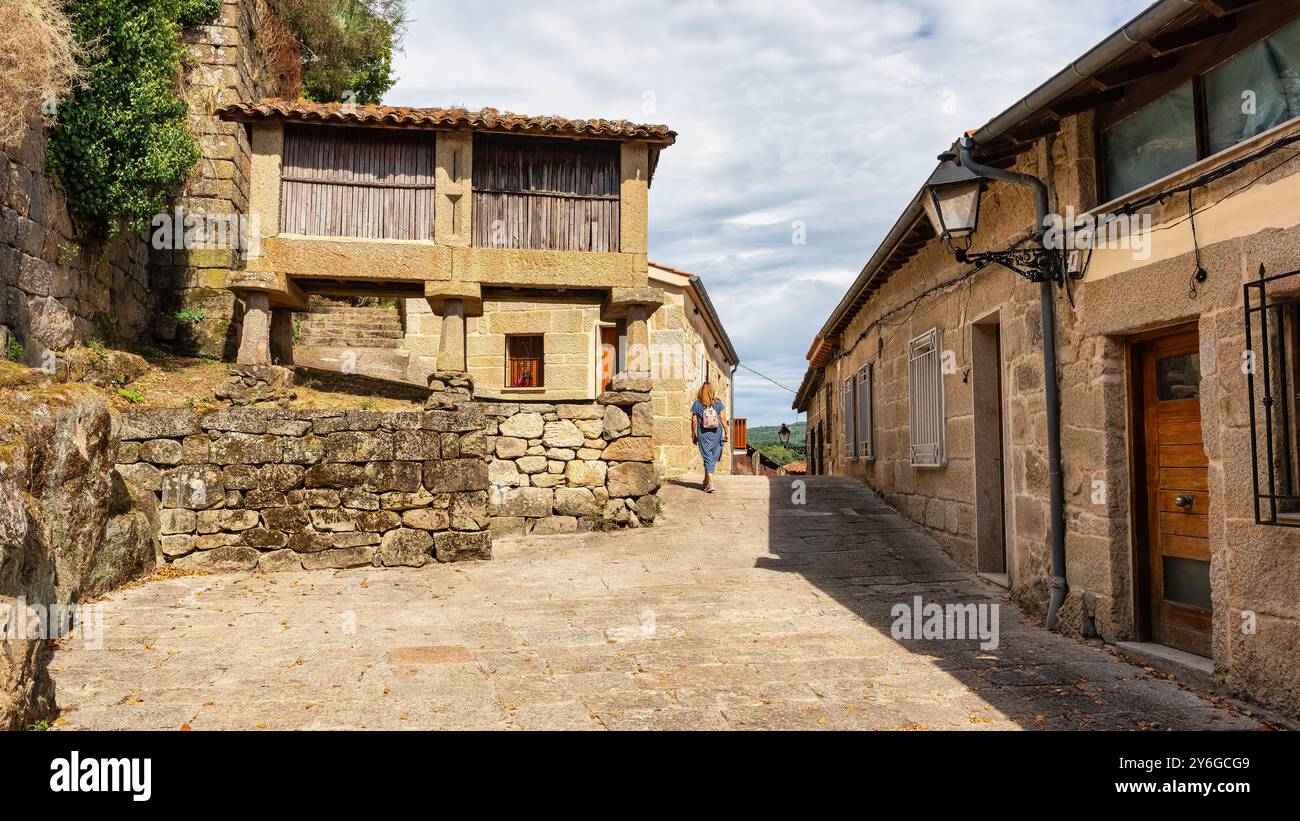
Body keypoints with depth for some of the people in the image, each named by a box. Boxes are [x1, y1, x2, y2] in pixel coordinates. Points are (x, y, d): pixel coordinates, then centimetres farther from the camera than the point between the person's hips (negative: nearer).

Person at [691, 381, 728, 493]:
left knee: (707, 458, 2)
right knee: (713, 458, 14)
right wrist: (726, 432, 5)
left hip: (703, 434, -1)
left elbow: (694, 420, -3)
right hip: (716, 434, 1)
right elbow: (722, 418, -2)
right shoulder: (718, 402, -2)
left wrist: (693, 435, 5)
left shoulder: (697, 404, -4)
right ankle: (706, 481, 25)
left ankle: (710, 483, -10)